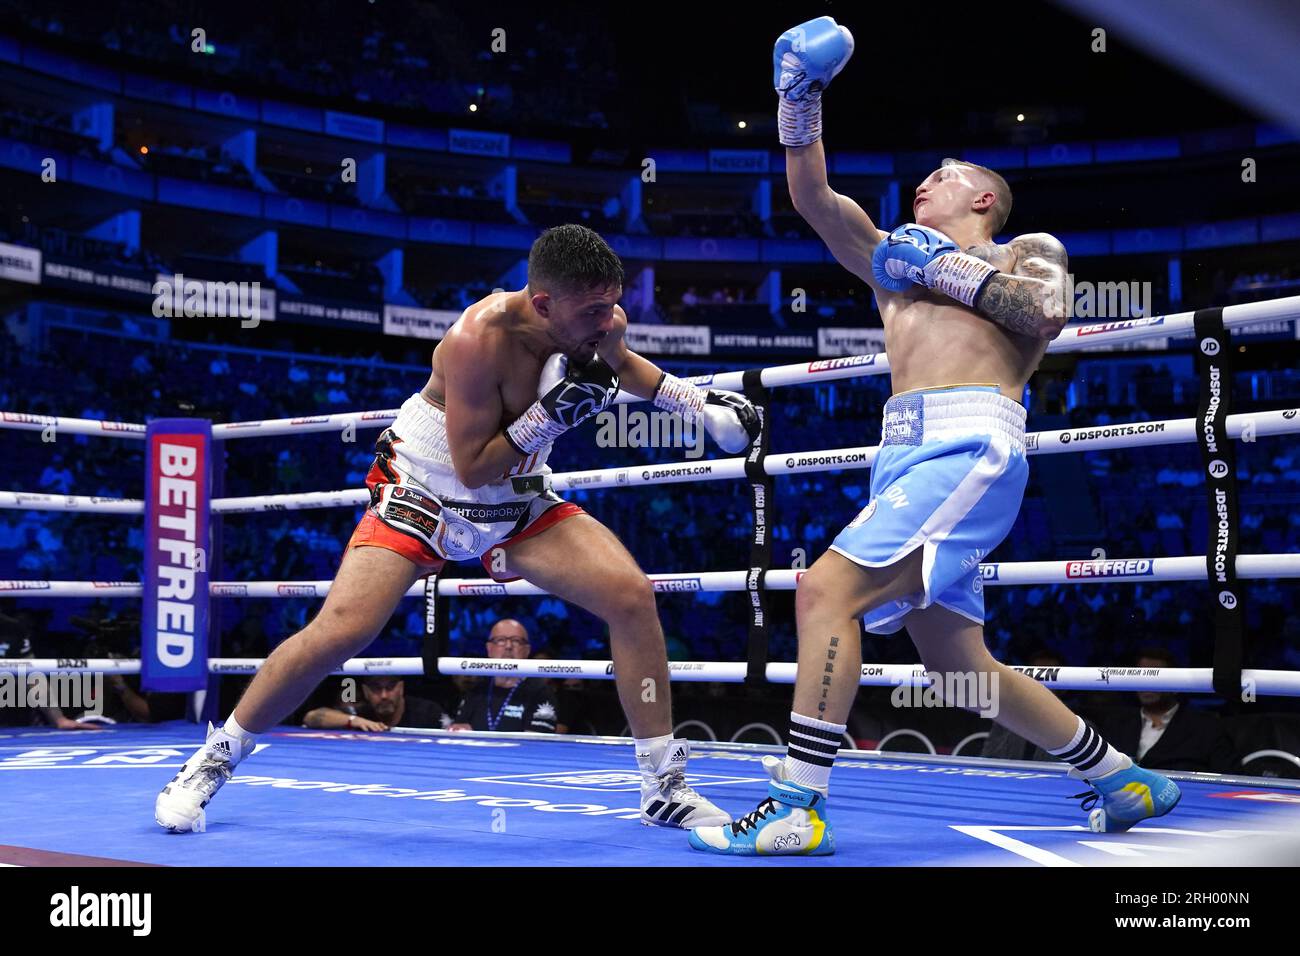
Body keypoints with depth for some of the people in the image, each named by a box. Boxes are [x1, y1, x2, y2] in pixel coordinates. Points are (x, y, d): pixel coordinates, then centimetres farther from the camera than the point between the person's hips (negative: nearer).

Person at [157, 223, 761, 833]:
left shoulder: (602, 323, -14)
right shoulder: (479, 338, -32)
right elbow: (471, 467, -25)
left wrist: (697, 401, 8)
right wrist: (548, 415, -34)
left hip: (518, 501, 5)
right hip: (426, 493, -5)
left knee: (633, 596, -12)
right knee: (339, 631, -19)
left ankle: (665, 786, 0)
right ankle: (212, 760, 3)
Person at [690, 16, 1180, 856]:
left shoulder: (1028, 250, 16)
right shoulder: (897, 258, 31)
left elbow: (1048, 316, -6)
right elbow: (812, 199, 22)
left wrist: (949, 268, 1)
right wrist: (800, 101, 12)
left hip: (972, 442, -7)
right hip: (909, 448, 7)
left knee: (827, 591, -21)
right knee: (960, 663, 8)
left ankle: (796, 810, -20)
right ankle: (1128, 783, 22)